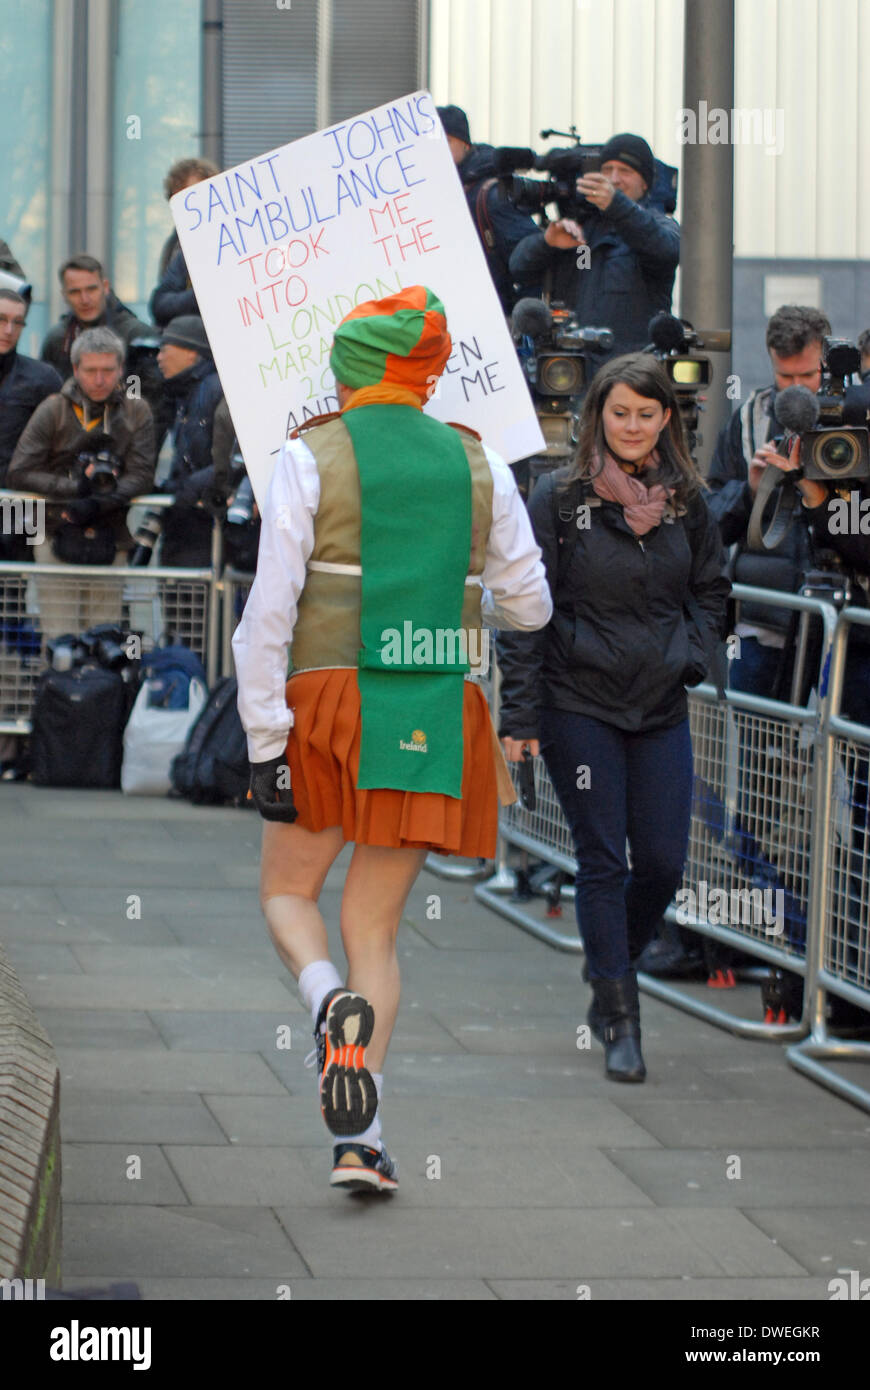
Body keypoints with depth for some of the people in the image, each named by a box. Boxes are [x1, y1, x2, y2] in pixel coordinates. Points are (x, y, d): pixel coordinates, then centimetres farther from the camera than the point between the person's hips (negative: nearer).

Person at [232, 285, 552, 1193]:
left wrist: (264, 743, -7)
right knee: (375, 927, 9)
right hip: (436, 712, 3)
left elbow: (270, 610, -9)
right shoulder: (477, 466, 7)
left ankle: (332, 1002, -18)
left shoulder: (311, 459, -3)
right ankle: (359, 1140, -3)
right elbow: (528, 605, 14)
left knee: (287, 892, 16)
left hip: (333, 707, -3)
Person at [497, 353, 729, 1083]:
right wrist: (520, 713, -9)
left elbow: (712, 591, 19)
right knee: (604, 862, -2)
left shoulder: (688, 500, 5)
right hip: (580, 705, -4)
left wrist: (692, 656, 1)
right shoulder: (559, 498, -6)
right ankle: (620, 1022, 4)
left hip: (661, 708, 4)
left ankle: (610, 971, 31)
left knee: (664, 861, 3)